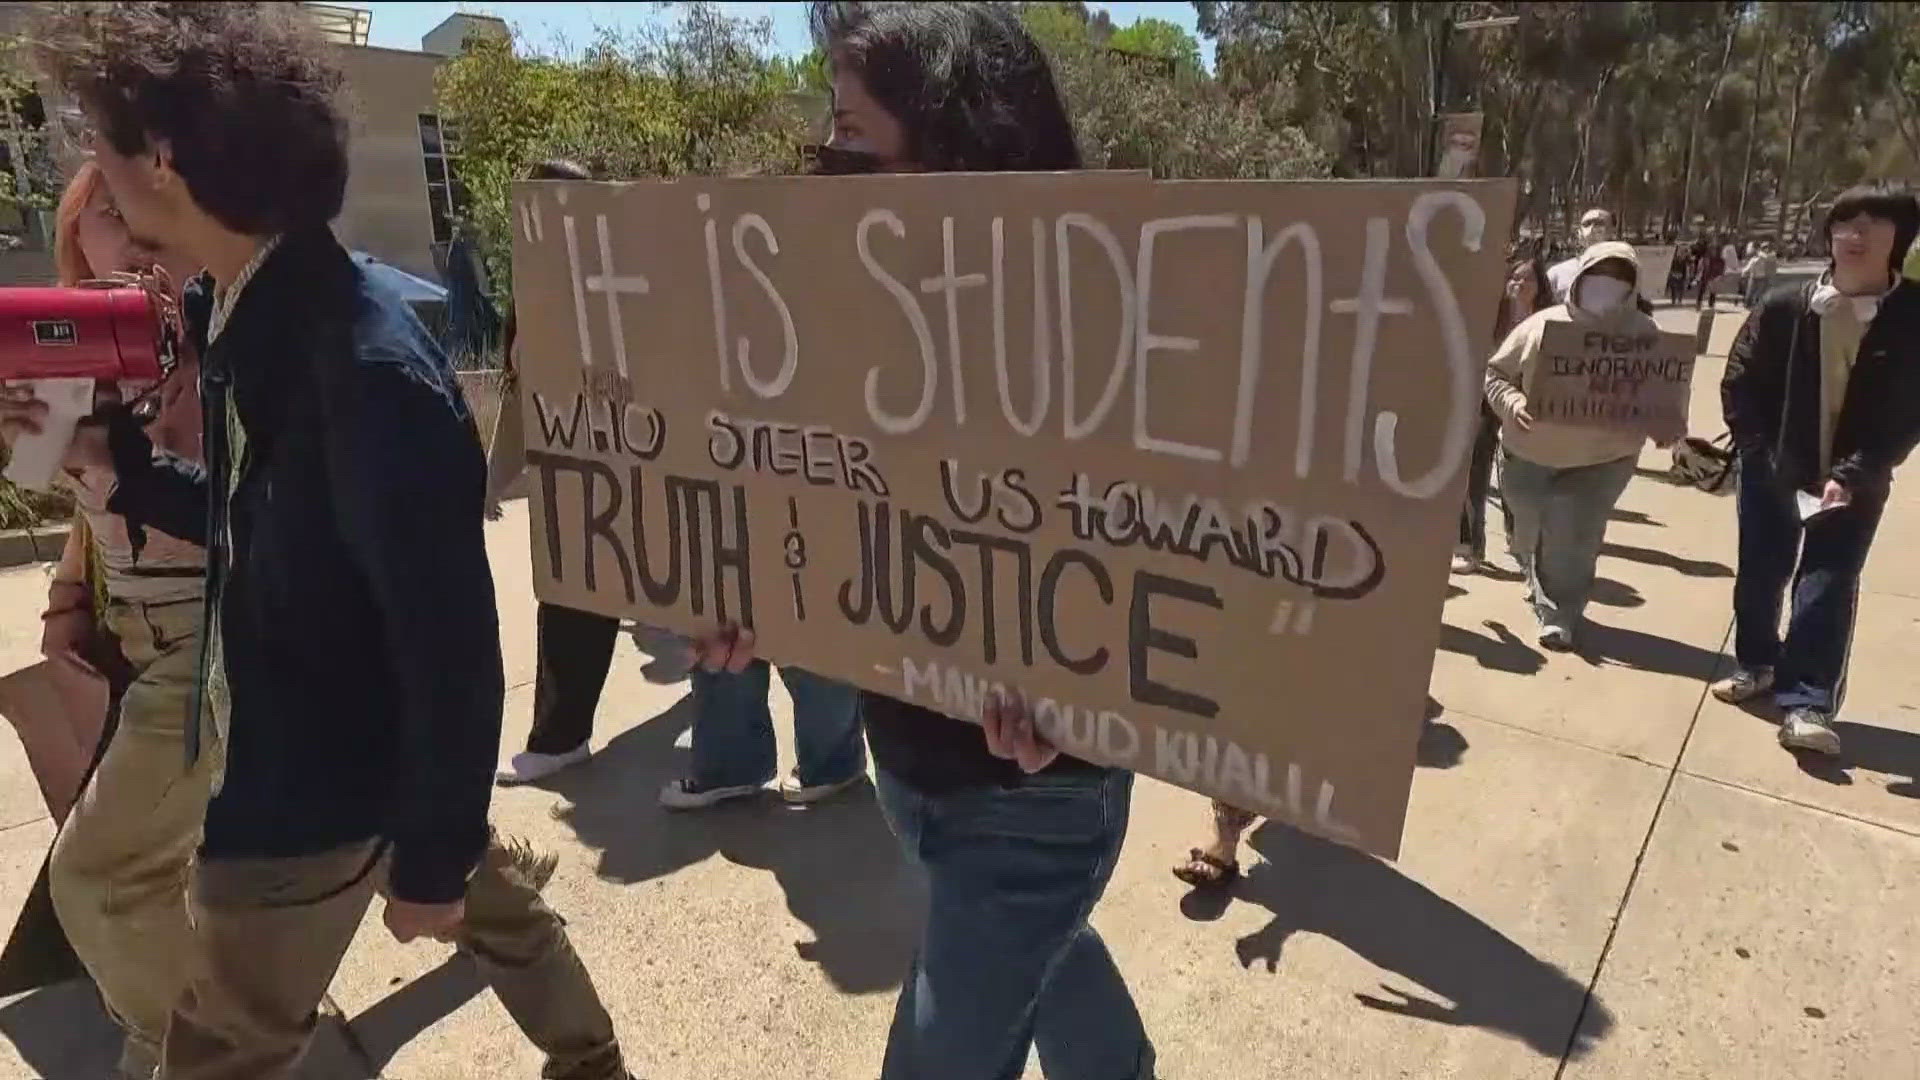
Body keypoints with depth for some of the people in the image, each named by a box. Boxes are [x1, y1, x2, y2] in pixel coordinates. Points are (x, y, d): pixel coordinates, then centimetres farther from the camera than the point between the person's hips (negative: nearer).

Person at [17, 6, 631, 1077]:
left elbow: (451, 636, -27)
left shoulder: (367, 364, -32)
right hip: (302, 741, 9)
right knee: (497, 902, 26)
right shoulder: (254, 317, -2)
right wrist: (113, 456, 2)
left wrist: (431, 857, -17)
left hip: (313, 783, -9)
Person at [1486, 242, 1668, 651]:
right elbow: (1496, 373, -2)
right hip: (1532, 453, 1)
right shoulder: (1543, 325, -7)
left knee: (1573, 537, -10)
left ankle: (1560, 614, 5)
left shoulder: (1642, 332, -3)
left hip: (1603, 458, -1)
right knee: (1532, 533, 17)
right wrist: (1512, 402, -22)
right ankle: (1542, 591, 46)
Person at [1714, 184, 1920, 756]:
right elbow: (1739, 383, -2)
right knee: (1759, 574, 13)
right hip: (1772, 472, 2)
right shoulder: (1783, 307, -6)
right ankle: (1757, 663, 33)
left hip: (1853, 480, -2)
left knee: (1828, 585, -7)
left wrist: (1853, 475, -20)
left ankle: (1808, 702, -5)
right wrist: (1761, 457, -10)